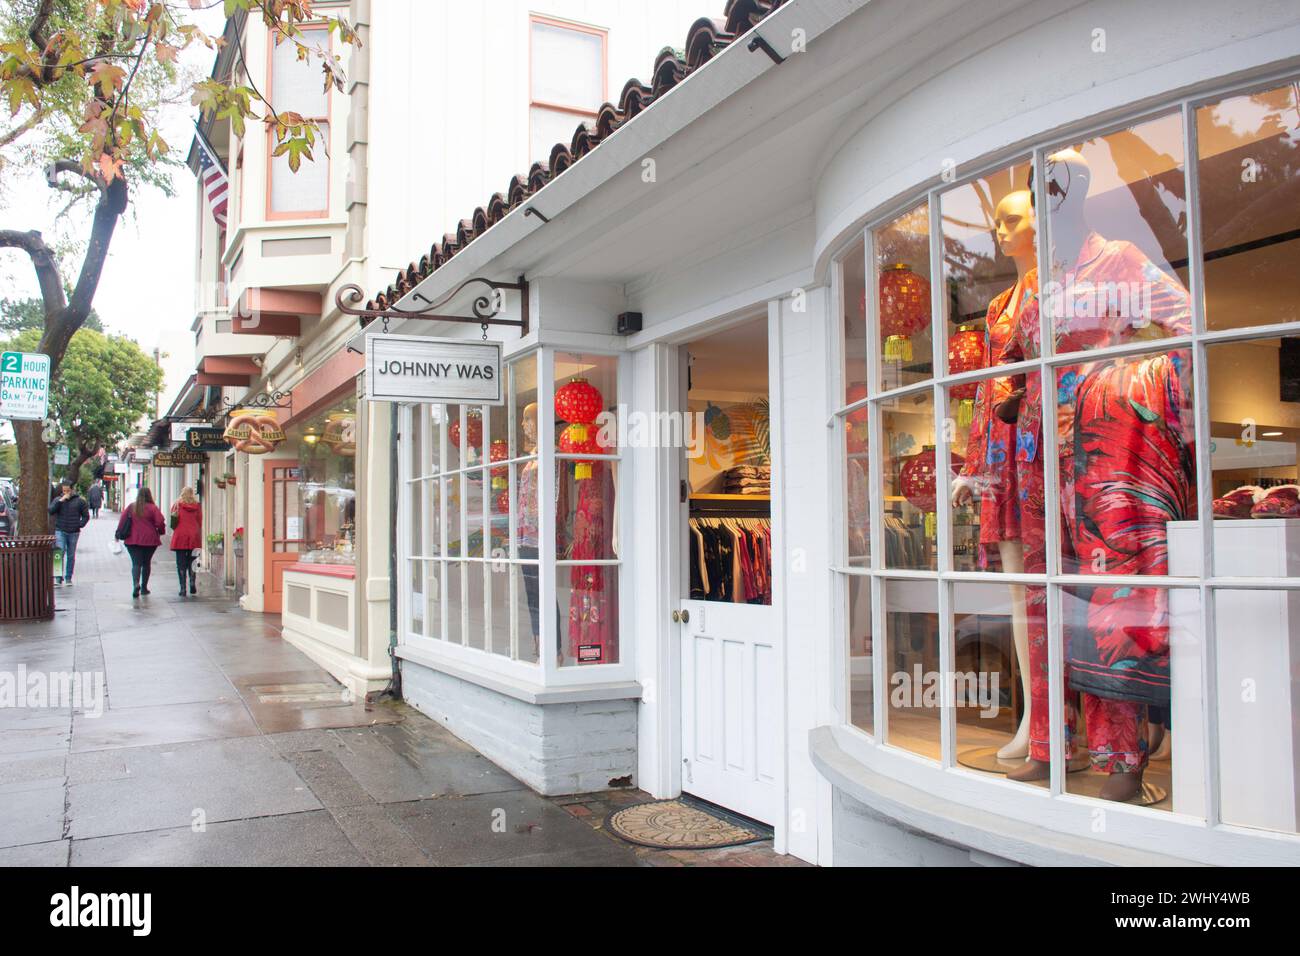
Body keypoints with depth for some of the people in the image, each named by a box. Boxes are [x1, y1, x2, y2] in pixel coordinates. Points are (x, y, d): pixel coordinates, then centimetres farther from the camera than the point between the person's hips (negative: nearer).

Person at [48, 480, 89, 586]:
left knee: (71, 556, 8)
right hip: (60, 531, -1)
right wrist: (61, 501, -14)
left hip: (73, 532, 1)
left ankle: (68, 578, 17)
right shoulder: (57, 500, 6)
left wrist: (80, 525, -4)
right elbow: (51, 511, -9)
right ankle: (58, 578, -11)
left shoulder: (79, 501, 4)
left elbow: (86, 516, 9)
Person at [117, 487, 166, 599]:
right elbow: (160, 522, -11)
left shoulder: (131, 508, 3)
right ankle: (144, 587, 18)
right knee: (146, 563, 13)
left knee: (136, 563, -2)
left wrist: (119, 533, 12)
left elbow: (122, 522, 3)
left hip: (132, 540, 1)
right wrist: (161, 532, 7)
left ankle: (136, 583, -26)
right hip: (149, 540, -1)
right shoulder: (152, 508, -6)